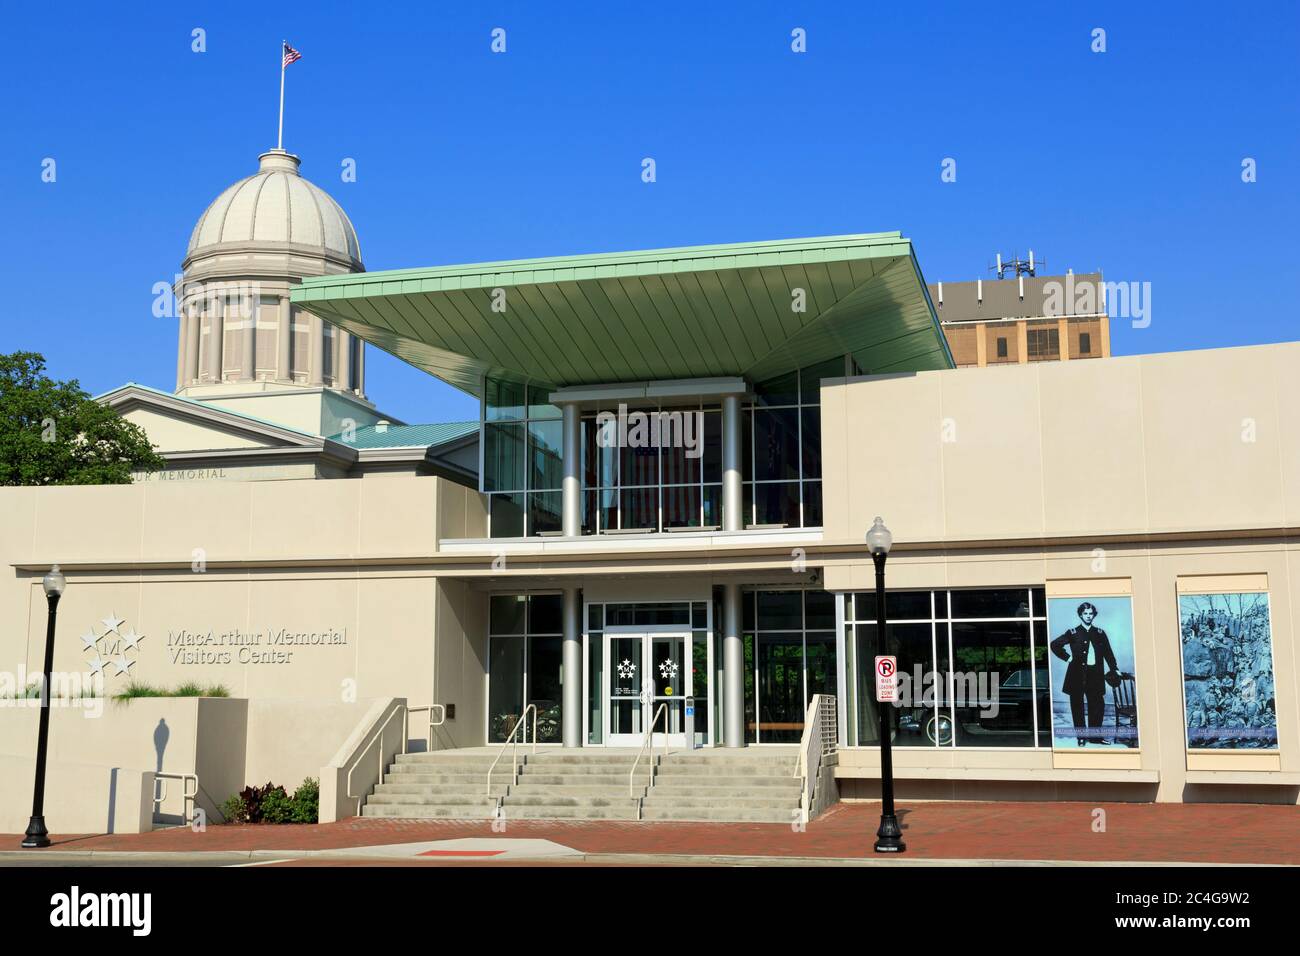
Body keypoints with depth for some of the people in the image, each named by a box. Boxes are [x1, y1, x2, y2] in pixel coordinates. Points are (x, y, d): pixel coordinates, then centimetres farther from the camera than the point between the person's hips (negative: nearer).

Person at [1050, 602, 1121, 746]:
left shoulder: (1100, 633, 10)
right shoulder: (1073, 633, 2)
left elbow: (1108, 653, 12)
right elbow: (1055, 645, 3)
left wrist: (1115, 669, 5)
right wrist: (1067, 657, -2)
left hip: (1095, 674, 2)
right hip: (1078, 674, -2)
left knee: (1097, 705, 0)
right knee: (1078, 706, 2)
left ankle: (1095, 735, 11)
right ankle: (1081, 736, 9)